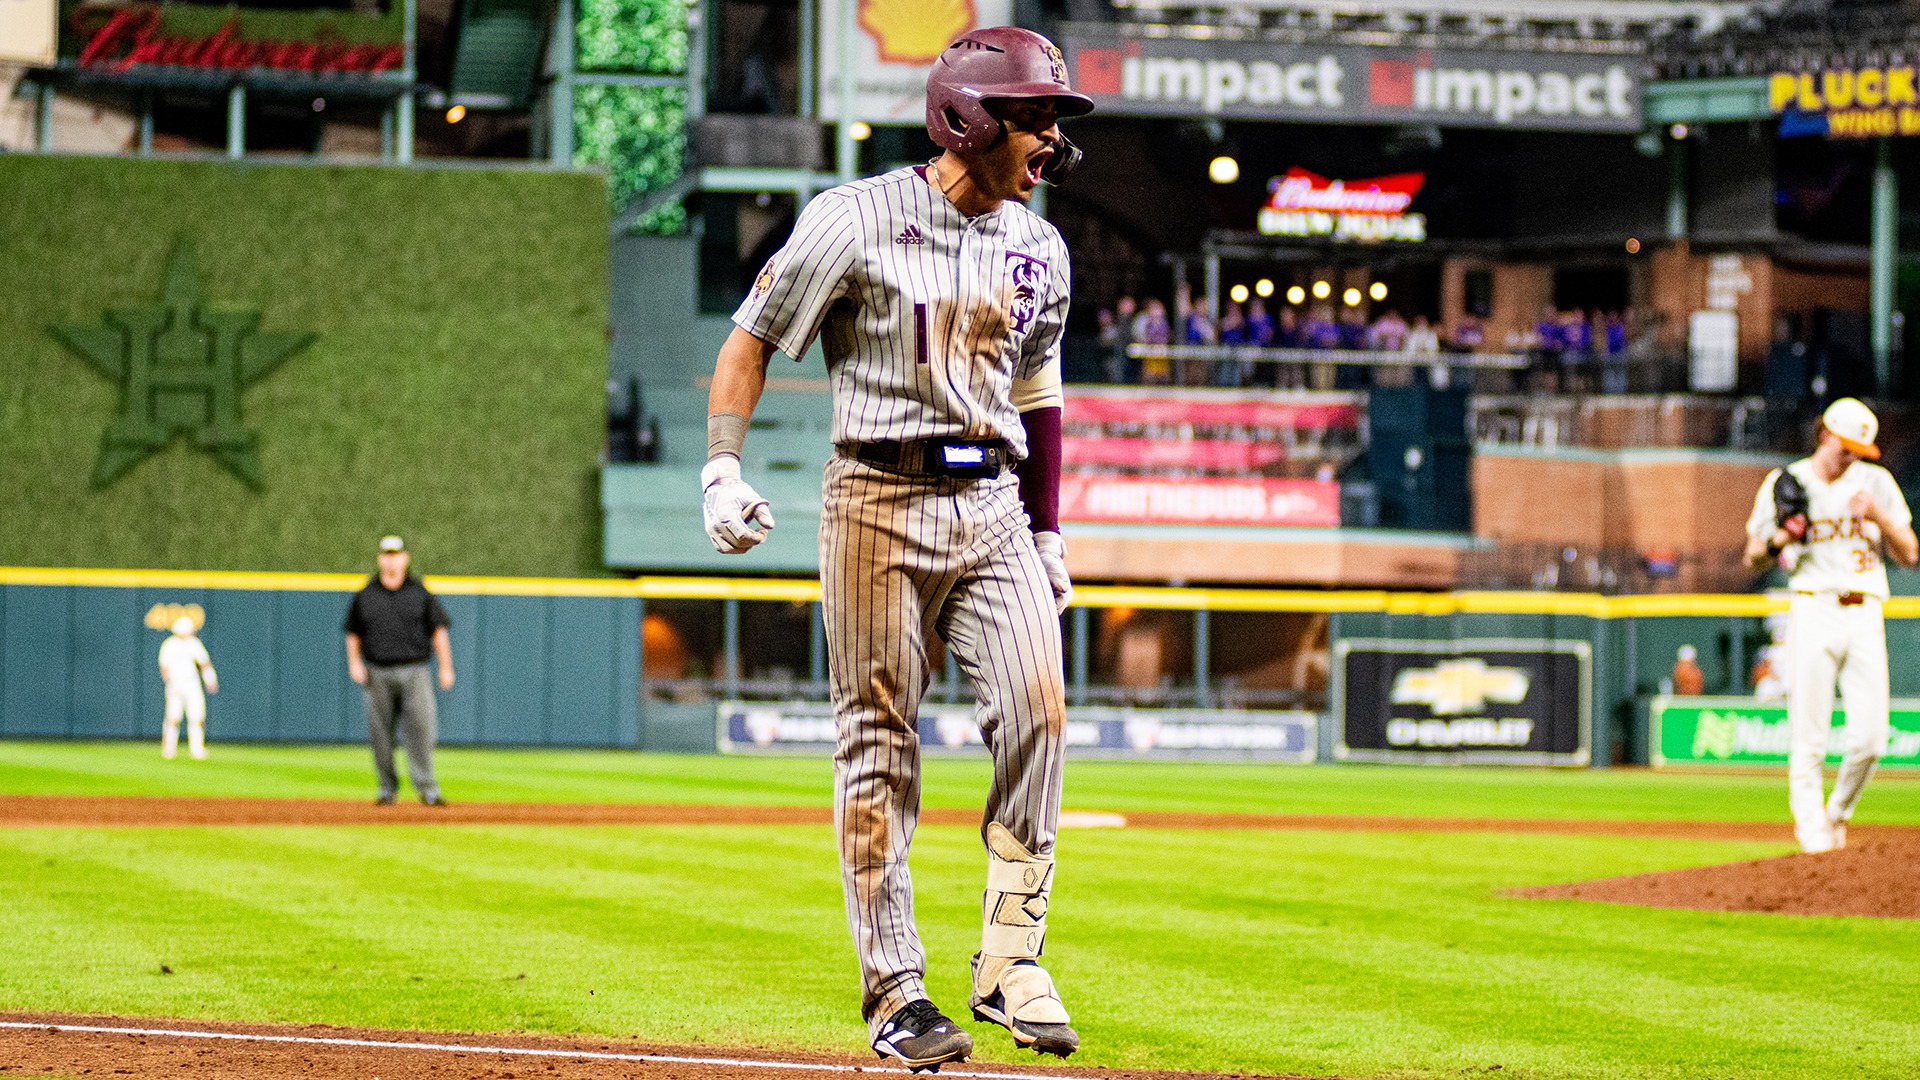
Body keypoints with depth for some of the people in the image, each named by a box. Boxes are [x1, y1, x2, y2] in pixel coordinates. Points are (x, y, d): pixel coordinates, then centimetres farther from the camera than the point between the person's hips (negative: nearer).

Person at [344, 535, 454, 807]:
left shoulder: (420, 593, 6)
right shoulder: (365, 596, 9)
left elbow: (438, 631, 7)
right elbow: (353, 633, 15)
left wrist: (446, 668, 1)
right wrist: (354, 662, -1)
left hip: (413, 672, -1)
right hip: (377, 674, 1)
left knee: (421, 729, -12)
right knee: (381, 735, 3)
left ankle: (427, 788, -13)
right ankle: (387, 788, 14)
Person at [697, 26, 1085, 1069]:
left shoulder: (1040, 249, 11)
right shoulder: (857, 220, -6)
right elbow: (750, 340, 0)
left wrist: (1048, 531, 18)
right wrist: (721, 469, -11)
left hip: (992, 508, 4)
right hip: (879, 501, -4)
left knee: (1036, 708, -13)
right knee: (880, 746, -1)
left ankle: (1010, 961, -6)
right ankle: (894, 992, 5)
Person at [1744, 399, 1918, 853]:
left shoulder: (1877, 482, 11)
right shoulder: (1785, 482, 6)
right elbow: (1753, 557, 10)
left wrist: (1879, 517, -9)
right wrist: (1782, 538, -11)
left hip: (1865, 616, 2)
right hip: (1813, 610, -2)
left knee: (1870, 738, -6)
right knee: (1808, 737, -8)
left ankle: (1837, 815, 16)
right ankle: (1811, 830, -1)